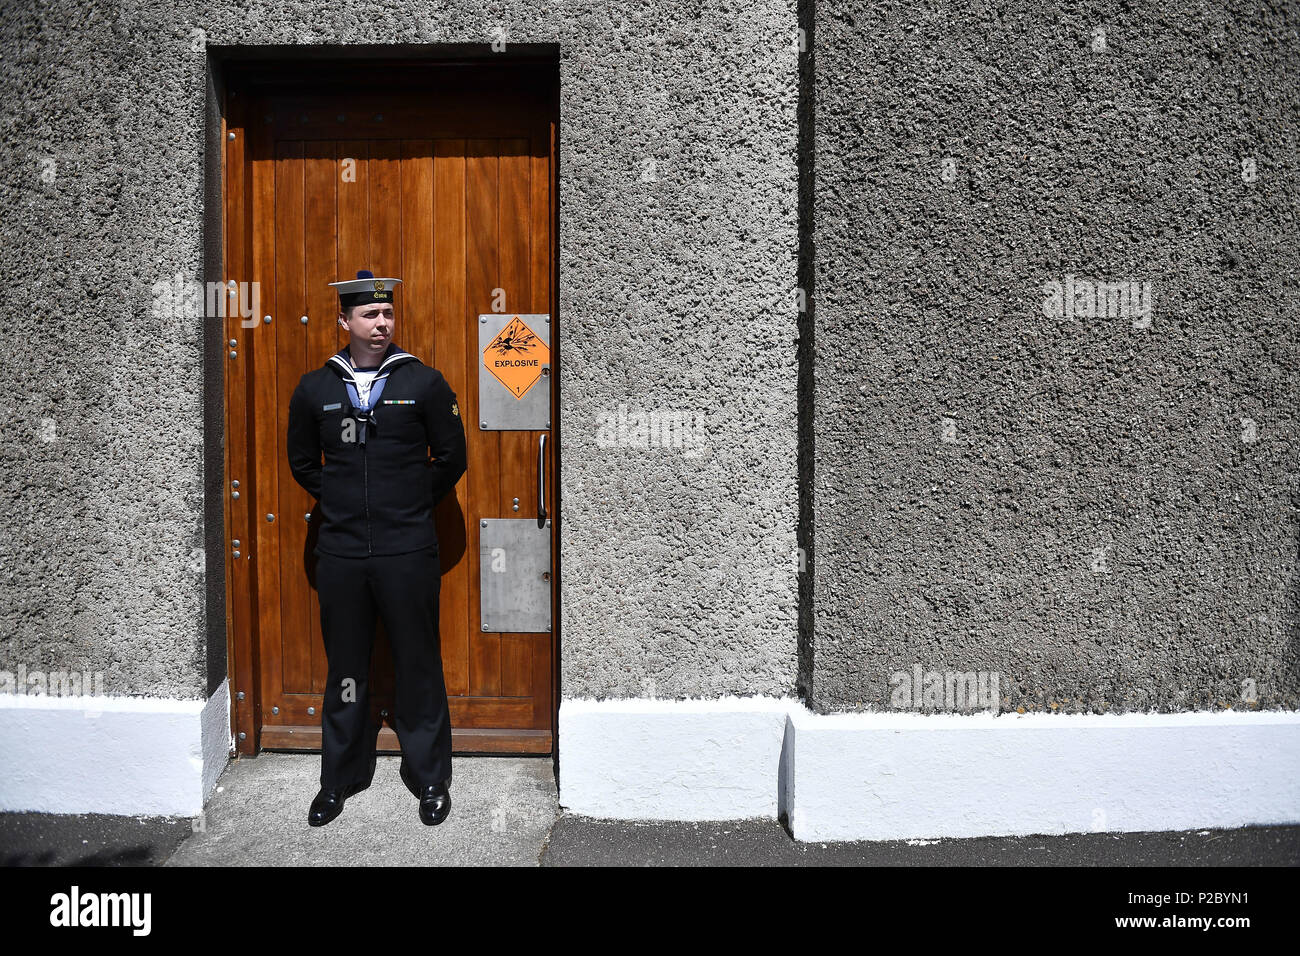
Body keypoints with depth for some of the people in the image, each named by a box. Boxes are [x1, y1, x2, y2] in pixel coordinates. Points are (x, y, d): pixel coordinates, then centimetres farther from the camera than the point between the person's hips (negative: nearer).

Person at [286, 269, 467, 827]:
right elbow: (302, 462, 18)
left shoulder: (425, 383, -1)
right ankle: (341, 776, 29)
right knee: (345, 668, 12)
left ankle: (429, 778, 21)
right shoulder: (314, 389, 5)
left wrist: (413, 507, 8)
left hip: (408, 551, -2)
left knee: (419, 666, 6)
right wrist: (342, 504, 12)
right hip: (340, 551, 2)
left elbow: (451, 458, 5)